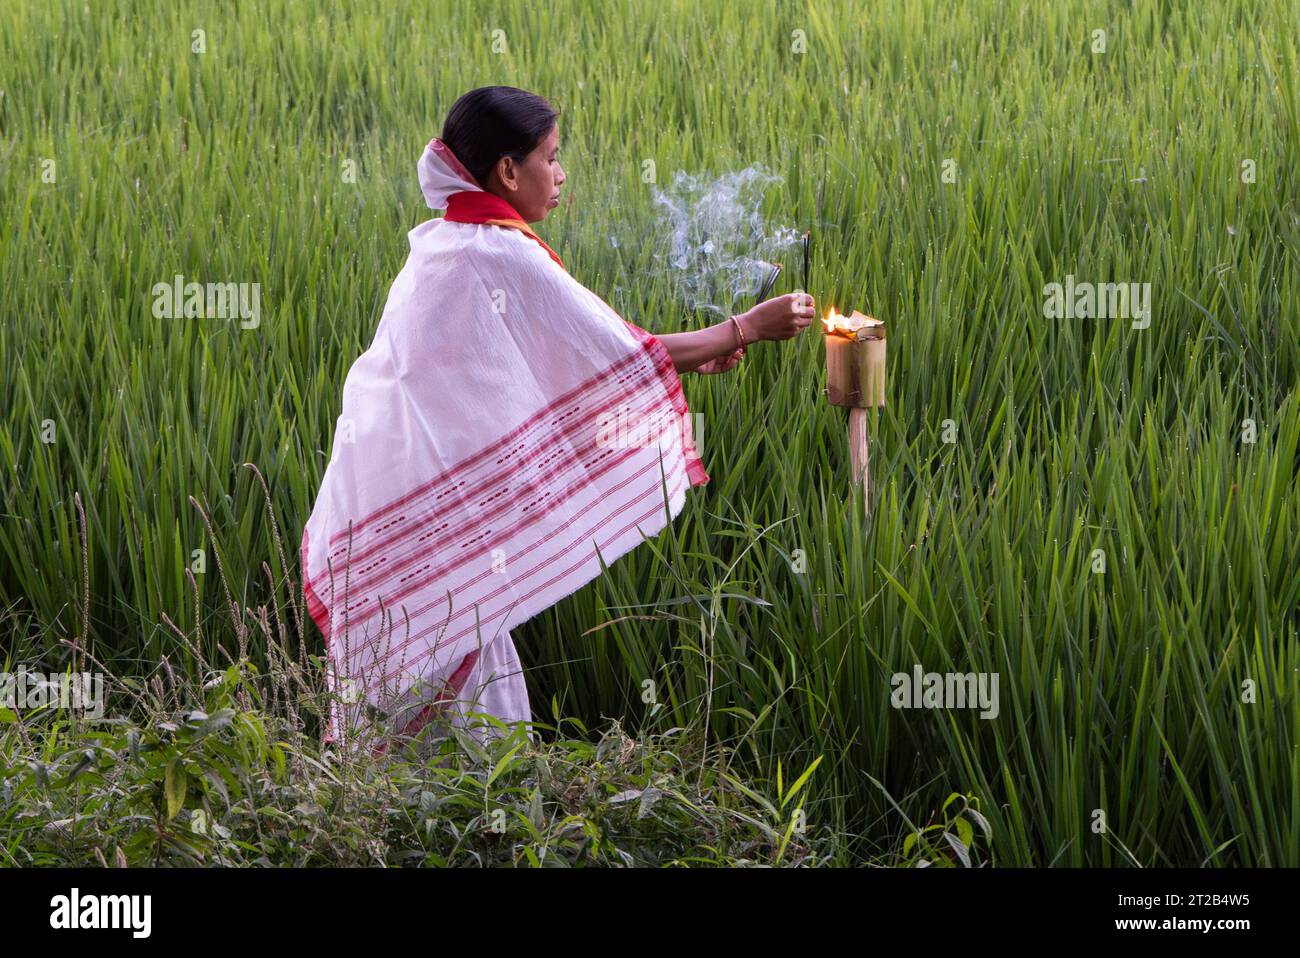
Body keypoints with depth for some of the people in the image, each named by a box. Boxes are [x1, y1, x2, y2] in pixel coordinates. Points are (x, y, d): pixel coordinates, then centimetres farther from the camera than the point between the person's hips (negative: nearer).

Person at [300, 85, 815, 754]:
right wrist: (744, 329, 2)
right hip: (435, 518, -9)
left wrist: (690, 355, 19)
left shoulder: (440, 246, 14)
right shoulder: (504, 259, -13)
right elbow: (619, 356, -9)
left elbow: (551, 358, 20)